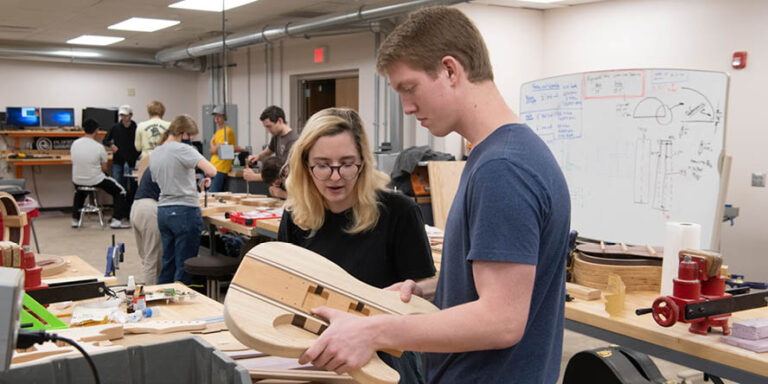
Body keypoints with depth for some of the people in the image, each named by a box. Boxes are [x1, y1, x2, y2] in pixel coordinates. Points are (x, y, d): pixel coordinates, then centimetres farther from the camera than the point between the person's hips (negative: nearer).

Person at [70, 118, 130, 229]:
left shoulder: (74, 143, -5)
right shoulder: (99, 147, -16)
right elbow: (104, 168, -6)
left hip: (77, 181, 5)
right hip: (95, 180, -5)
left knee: (79, 191, 40)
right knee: (120, 190, 13)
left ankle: (75, 220, 39)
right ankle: (116, 220, 6)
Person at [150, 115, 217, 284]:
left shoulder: (154, 154, 11)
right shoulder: (182, 149, -14)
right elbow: (211, 171, -24)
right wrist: (207, 177, -1)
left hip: (162, 211, 8)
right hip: (185, 211, -8)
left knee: (168, 262, 16)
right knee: (184, 265, 0)